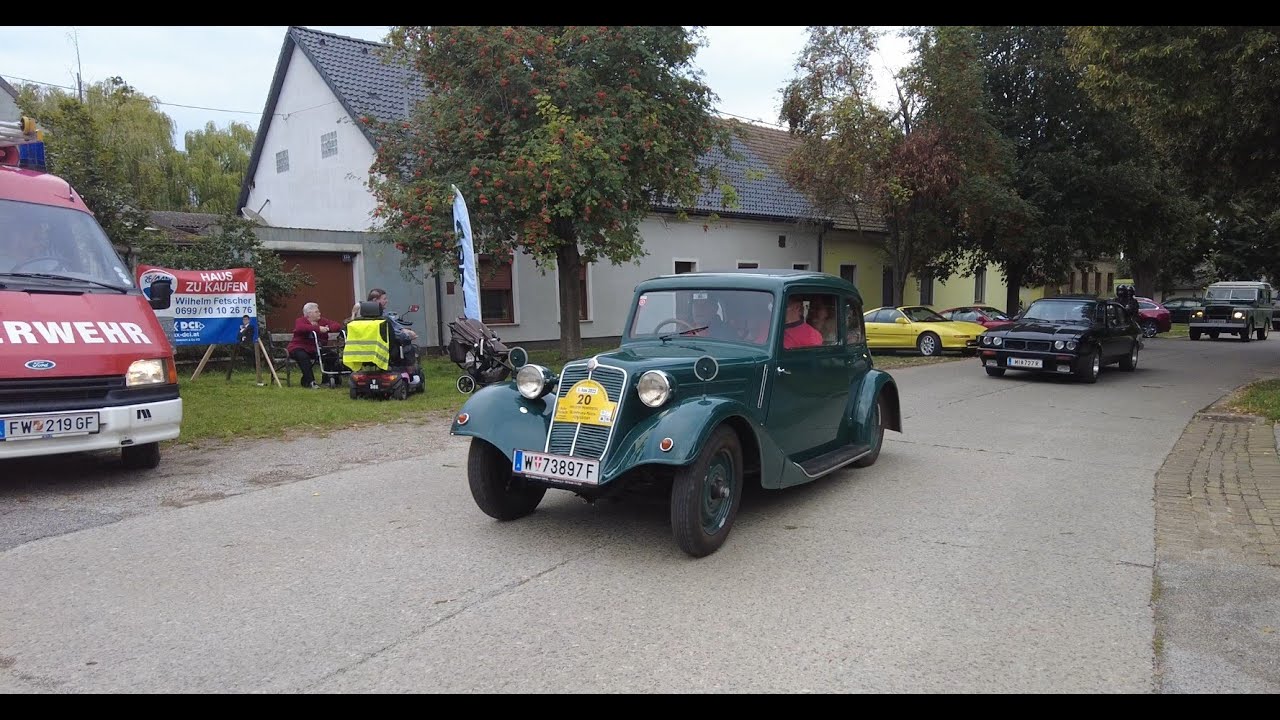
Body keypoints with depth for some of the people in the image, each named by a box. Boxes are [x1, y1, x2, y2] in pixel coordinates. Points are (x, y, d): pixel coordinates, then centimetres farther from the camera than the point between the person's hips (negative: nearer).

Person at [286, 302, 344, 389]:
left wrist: (328, 328, -22)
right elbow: (300, 328, -29)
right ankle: (310, 381, -33)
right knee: (303, 356, -37)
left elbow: (338, 325, 1)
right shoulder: (301, 321, -4)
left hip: (316, 350, 5)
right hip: (300, 348, -4)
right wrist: (318, 328, -33)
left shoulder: (322, 320, 10)